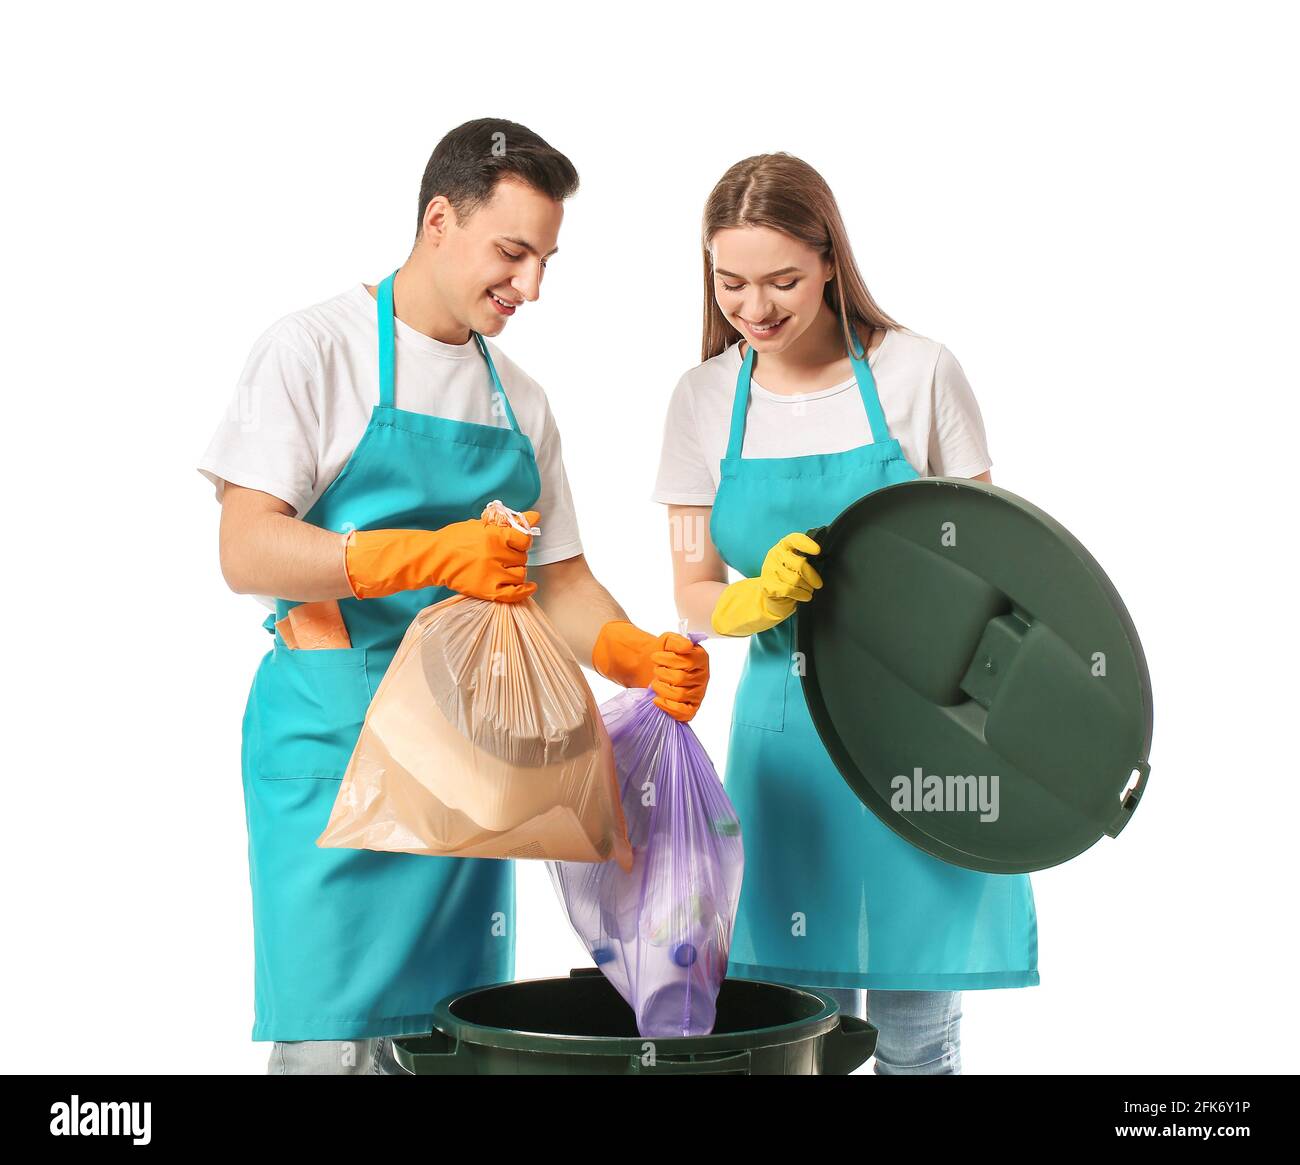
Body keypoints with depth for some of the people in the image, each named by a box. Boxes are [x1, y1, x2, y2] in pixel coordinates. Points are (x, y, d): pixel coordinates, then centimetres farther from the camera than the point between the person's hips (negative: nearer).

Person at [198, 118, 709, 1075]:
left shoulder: (520, 399, 15)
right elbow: (247, 552, -13)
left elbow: (558, 582, 16)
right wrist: (435, 556, -25)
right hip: (336, 739, -6)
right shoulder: (315, 349, -3)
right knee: (335, 1040, -8)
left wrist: (640, 659, -5)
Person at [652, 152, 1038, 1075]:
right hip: (786, 730, 2)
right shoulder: (704, 400, 1)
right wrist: (761, 598, -19)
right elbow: (695, 593, 4)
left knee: (917, 1036, 2)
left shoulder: (918, 373, -7)